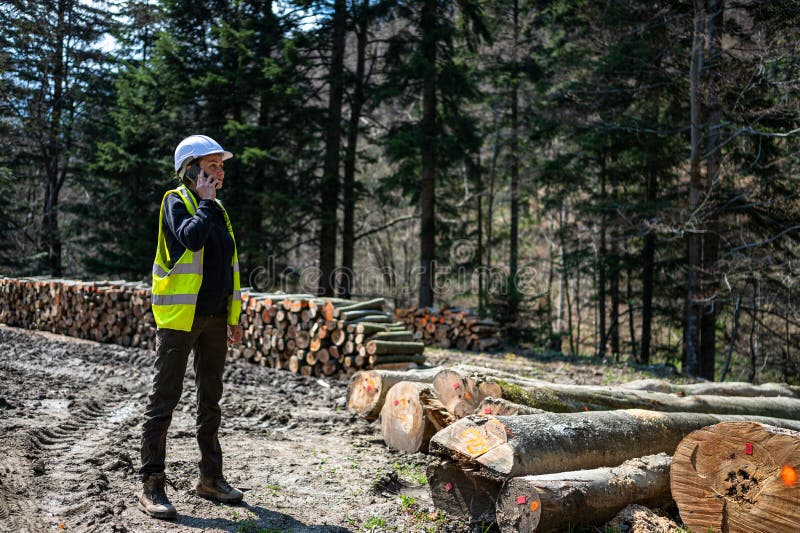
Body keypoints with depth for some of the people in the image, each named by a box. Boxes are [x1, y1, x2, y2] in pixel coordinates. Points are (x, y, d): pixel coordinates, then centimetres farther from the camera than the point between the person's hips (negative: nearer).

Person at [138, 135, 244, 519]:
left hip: (214, 318, 7)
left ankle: (211, 477, 24)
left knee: (210, 399, 13)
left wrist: (234, 318, 16)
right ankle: (152, 485, 6)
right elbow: (191, 237, -26)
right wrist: (205, 200, -12)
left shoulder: (218, 211, 16)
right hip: (179, 315, -7)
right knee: (164, 398, -2)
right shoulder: (175, 201, -4)